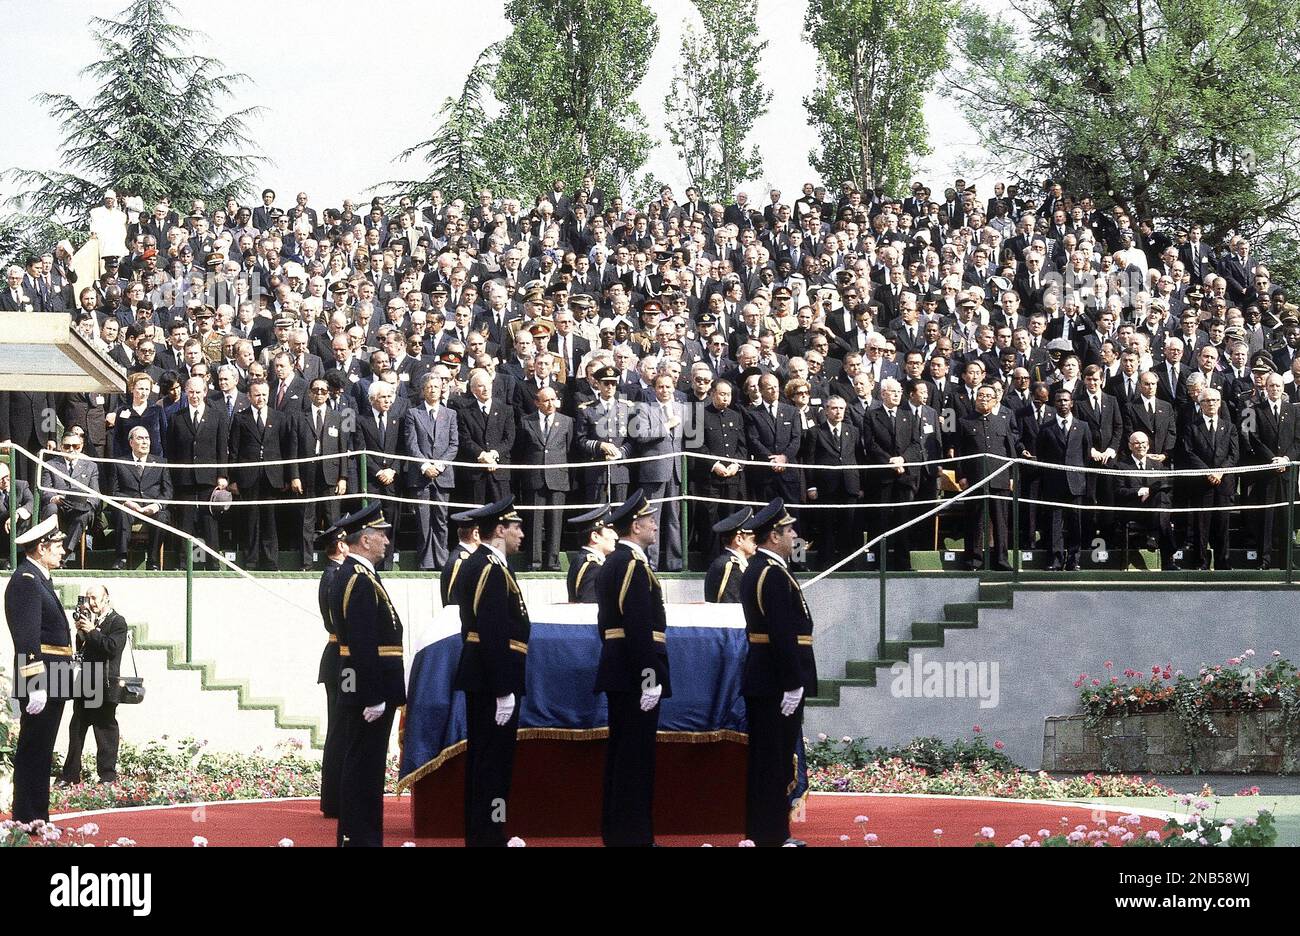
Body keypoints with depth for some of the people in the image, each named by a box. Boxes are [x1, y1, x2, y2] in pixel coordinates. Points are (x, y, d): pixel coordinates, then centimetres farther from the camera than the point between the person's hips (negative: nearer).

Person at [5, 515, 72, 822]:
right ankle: (28, 822, -5)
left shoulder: (40, 578, 18)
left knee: (40, 755, 13)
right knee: (33, 754, -7)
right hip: (40, 683, -10)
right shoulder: (26, 580, -15)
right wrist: (37, 685, -27)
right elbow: (27, 640, -22)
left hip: (52, 682, 10)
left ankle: (37, 819, 17)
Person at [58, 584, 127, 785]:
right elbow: (79, 649, 16)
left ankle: (107, 775, 2)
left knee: (105, 729, -2)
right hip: (84, 685, 7)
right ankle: (70, 774, 15)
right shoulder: (89, 620, 15)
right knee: (76, 728, 9)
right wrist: (80, 632, -1)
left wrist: (91, 631, -15)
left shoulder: (117, 622, -3)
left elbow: (113, 647, -17)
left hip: (105, 685, -7)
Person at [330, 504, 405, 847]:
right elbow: (364, 647, -23)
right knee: (364, 768, -6)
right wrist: (374, 699, -23)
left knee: (358, 767, 14)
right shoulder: (362, 582, -19)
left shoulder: (347, 575, 14)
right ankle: (361, 839, -3)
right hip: (370, 690, -11)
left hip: (354, 690, 11)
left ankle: (356, 837, 21)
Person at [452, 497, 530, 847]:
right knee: (494, 761, -6)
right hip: (493, 680, -10)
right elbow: (494, 634, -23)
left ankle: (479, 834, 20)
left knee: (481, 758, 14)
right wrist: (504, 692, -23)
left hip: (478, 678, 10)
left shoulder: (474, 564, 13)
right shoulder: (493, 569, -18)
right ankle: (489, 836, -4)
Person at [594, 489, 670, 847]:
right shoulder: (634, 564, -15)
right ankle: (632, 834, -5)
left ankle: (616, 829, 19)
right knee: (636, 754, -7)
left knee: (622, 750, 14)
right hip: (635, 673, -10)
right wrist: (650, 679, -22)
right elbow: (640, 626, -22)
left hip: (617, 669, 10)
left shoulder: (611, 563, 16)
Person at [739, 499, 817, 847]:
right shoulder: (774, 575, -18)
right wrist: (792, 685, -22)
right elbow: (783, 635, -23)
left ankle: (765, 830, 21)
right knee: (776, 760, -5)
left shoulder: (756, 570, 15)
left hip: (761, 681, 10)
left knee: (767, 759, 14)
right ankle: (771, 835, -1)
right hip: (778, 682, -10)